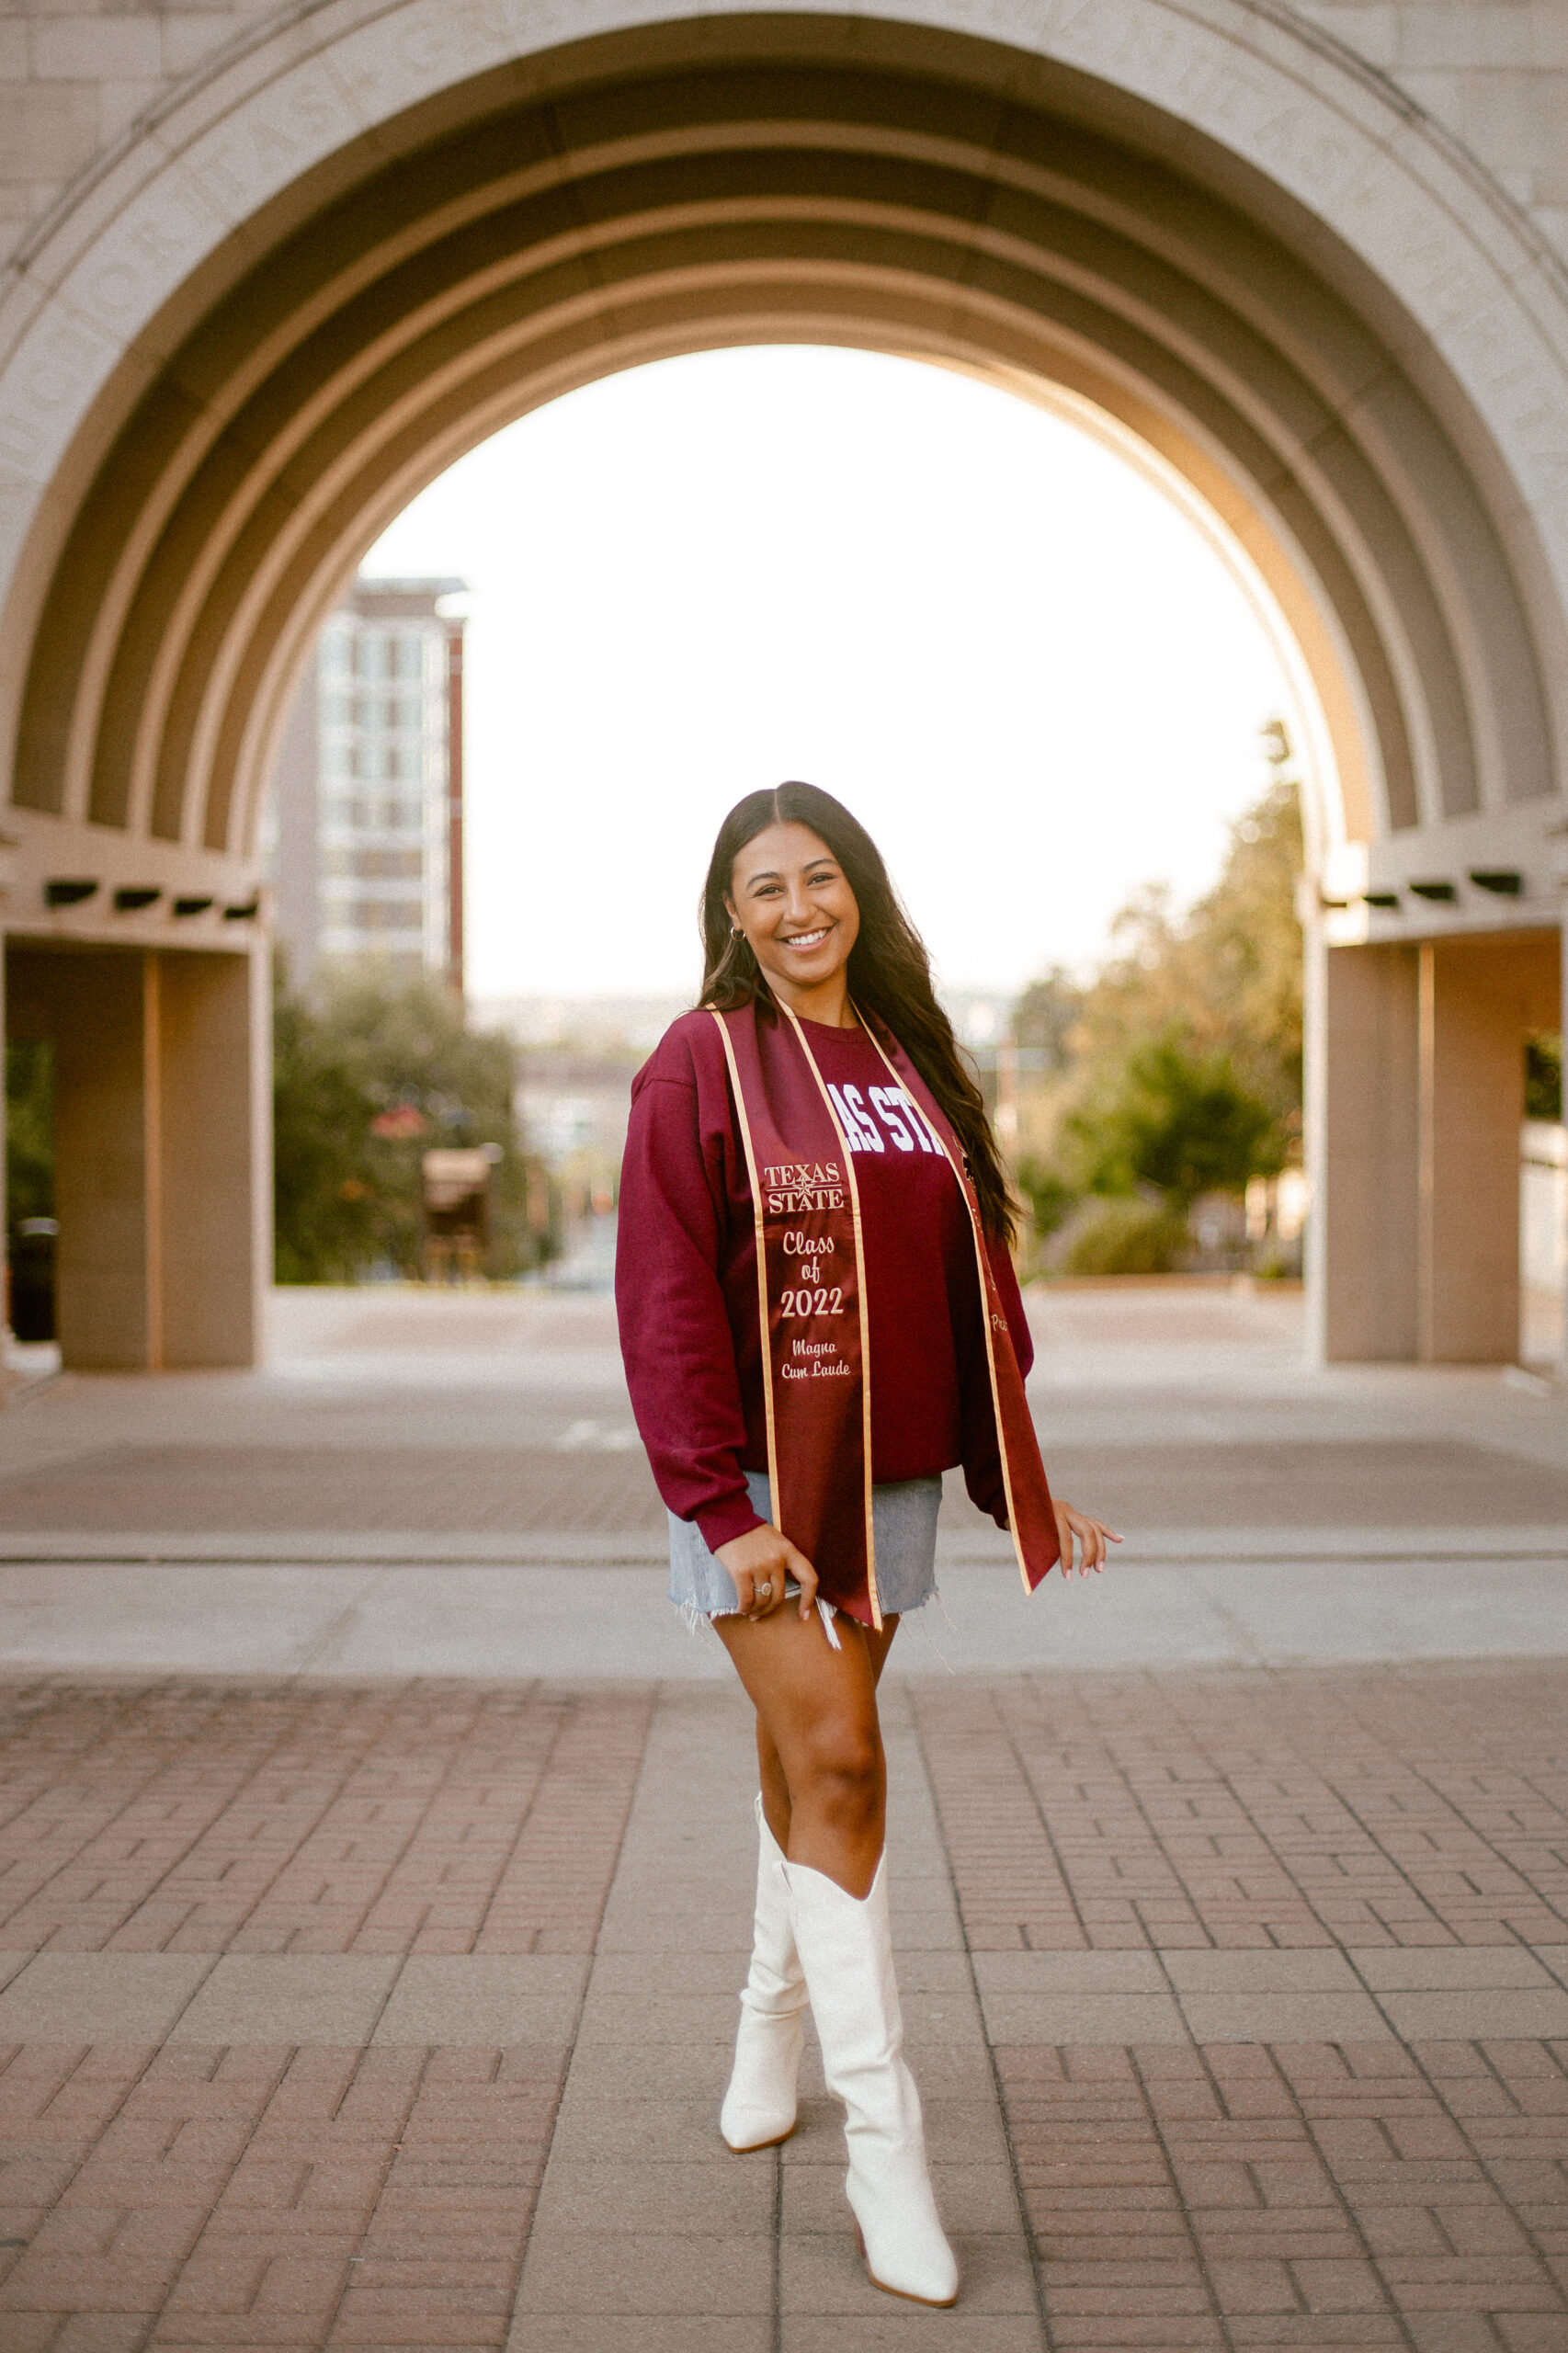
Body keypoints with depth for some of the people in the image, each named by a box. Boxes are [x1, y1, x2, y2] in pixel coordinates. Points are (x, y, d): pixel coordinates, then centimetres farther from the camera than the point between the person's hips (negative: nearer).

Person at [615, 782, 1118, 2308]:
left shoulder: (910, 1063, 9)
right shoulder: (702, 1065, -7)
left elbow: (972, 1283, 13)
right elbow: (663, 1301, -11)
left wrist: (1018, 1487, 12)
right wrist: (724, 1509, -17)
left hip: (886, 1479, 5)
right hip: (758, 1480, -5)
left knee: (805, 1761, 16)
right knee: (836, 1766, -11)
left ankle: (773, 2026, 37)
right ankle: (882, 2141, -7)